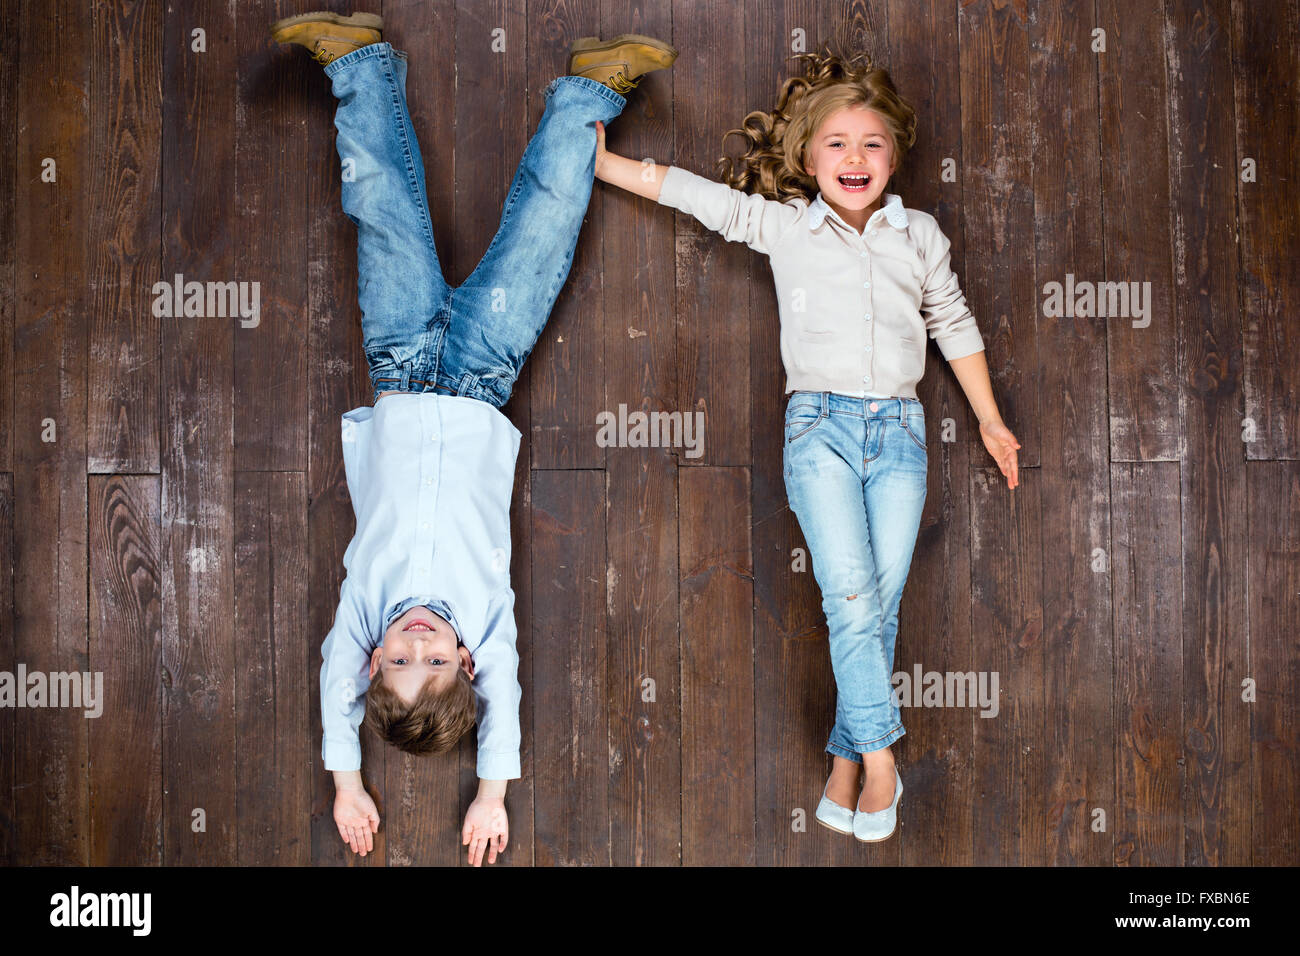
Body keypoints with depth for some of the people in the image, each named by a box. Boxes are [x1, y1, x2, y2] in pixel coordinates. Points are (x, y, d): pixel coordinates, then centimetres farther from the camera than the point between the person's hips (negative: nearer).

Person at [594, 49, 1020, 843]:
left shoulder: (921, 234, 15)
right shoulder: (783, 225, 9)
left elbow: (953, 323, 23)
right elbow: (698, 195, 8)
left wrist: (990, 420, 26)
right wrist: (600, 161, 4)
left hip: (899, 429, 2)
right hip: (821, 422, -2)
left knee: (882, 601, -2)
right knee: (851, 595, -14)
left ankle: (847, 757, 8)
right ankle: (880, 758, -4)